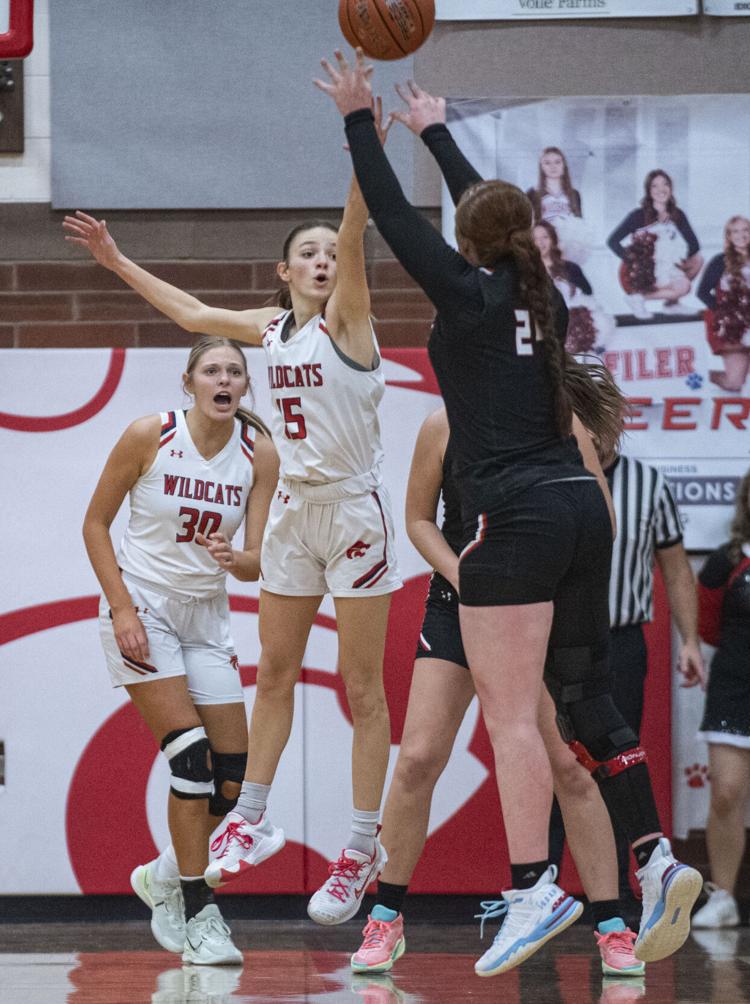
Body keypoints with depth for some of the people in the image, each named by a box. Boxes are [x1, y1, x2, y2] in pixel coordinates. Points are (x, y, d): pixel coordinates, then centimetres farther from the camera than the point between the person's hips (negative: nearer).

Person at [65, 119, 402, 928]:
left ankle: (362, 848, -1)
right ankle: (251, 819, 24)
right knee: (274, 673, 13)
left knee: (362, 687, -3)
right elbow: (190, 313, 21)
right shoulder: (270, 329, 9)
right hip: (293, 510, 7)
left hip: (354, 510, -7)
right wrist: (117, 262, 25)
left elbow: (353, 234, -24)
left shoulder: (346, 319, -9)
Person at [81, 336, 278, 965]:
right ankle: (198, 915, -10)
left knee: (235, 772, 1)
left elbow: (258, 563, -6)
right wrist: (122, 608, -14)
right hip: (140, 608, -4)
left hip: (206, 616, 5)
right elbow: (95, 524, -5)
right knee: (191, 755, -17)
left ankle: (163, 877, 27)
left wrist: (232, 558, -30)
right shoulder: (150, 435, -13)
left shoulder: (259, 452, -5)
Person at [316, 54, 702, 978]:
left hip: (514, 519, -7)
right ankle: (655, 857, 1)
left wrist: (359, 120, 12)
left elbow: (394, 215, 1)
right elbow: (494, 209, 30)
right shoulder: (543, 299, 14)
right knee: (583, 695, 12)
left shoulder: (468, 295, -4)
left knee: (509, 710, -8)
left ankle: (535, 889, -14)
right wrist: (436, 131, 42)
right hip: (581, 509, 7)